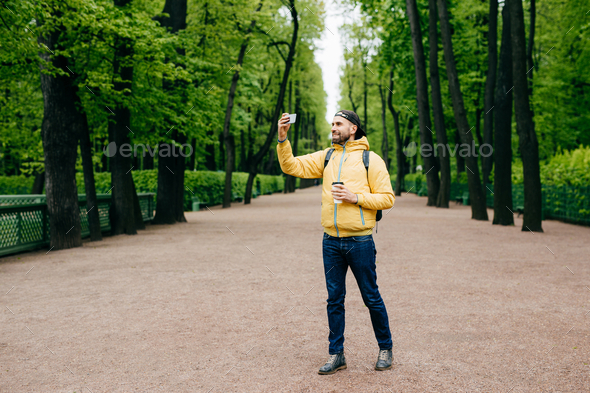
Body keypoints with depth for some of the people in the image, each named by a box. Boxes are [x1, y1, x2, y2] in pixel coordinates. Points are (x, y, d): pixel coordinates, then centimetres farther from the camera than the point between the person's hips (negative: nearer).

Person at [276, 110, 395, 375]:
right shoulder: (325, 157, 11)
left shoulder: (371, 159, -1)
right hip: (331, 241, 4)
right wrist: (282, 139, -8)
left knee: (371, 298, 6)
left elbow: (387, 198, -4)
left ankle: (385, 348, 25)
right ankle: (336, 355, 20)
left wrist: (356, 197, -15)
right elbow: (292, 166, 5)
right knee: (334, 300, 9)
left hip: (360, 241, -4)